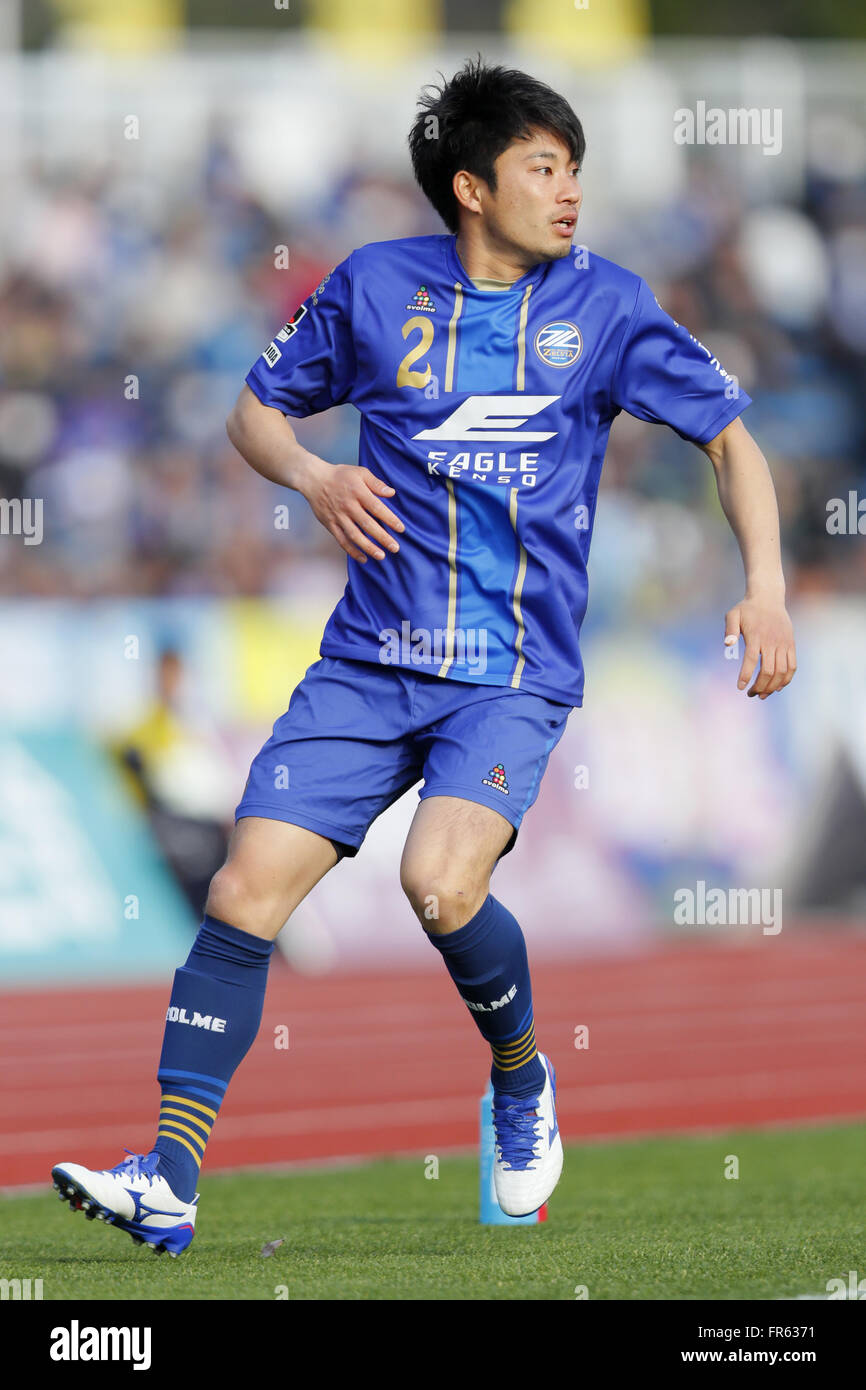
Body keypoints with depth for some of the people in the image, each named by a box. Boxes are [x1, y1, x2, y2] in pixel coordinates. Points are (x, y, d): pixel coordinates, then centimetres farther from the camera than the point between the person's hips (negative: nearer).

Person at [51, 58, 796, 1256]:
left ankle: (522, 1082, 5)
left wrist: (766, 588, -7)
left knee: (441, 883, -26)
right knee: (249, 886, -12)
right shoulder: (376, 285, 3)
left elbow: (730, 436, 6)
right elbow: (257, 410, 15)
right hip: (372, 660, 2)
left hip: (516, 673, -2)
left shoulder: (603, 304, 1)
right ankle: (168, 1179, -11)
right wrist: (314, 479, -6)